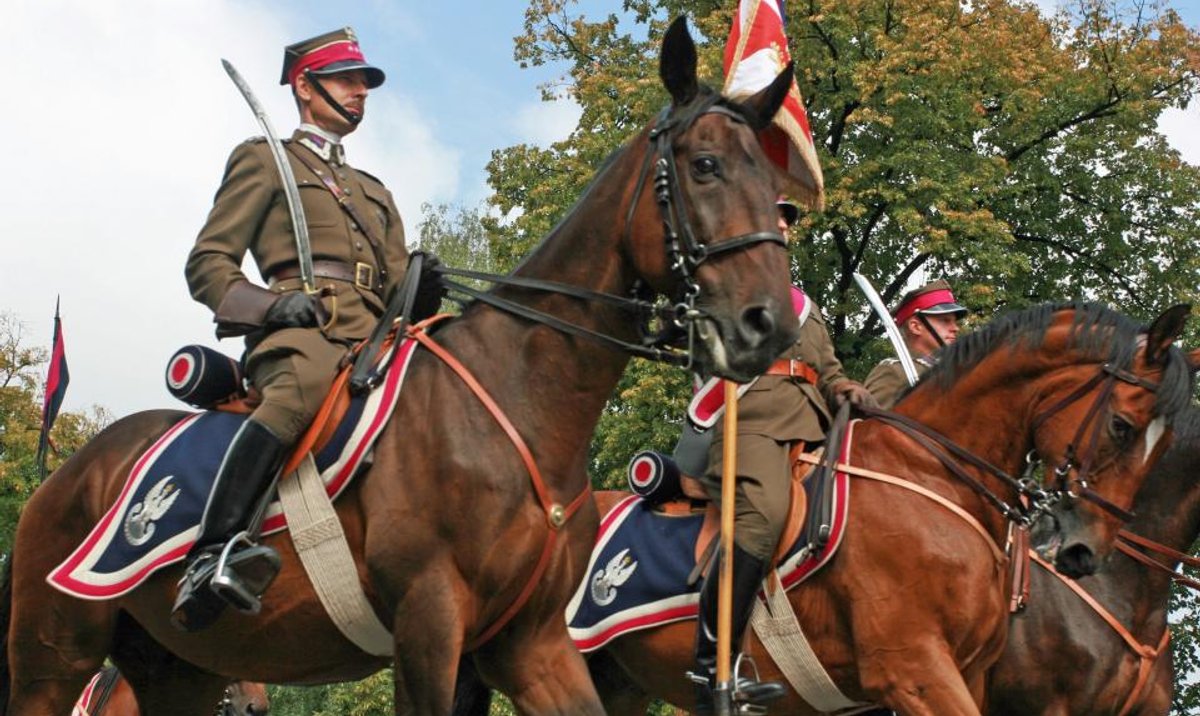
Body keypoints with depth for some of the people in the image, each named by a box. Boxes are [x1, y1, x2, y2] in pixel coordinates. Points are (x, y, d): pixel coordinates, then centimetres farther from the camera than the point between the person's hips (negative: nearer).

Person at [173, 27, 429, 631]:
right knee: (306, 384, -40)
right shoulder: (265, 160, 19)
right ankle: (209, 556, -51)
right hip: (297, 331, -7)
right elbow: (207, 263, 10)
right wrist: (273, 303, -11)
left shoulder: (373, 191, 37)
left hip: (372, 339, 7)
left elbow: (397, 283, 29)